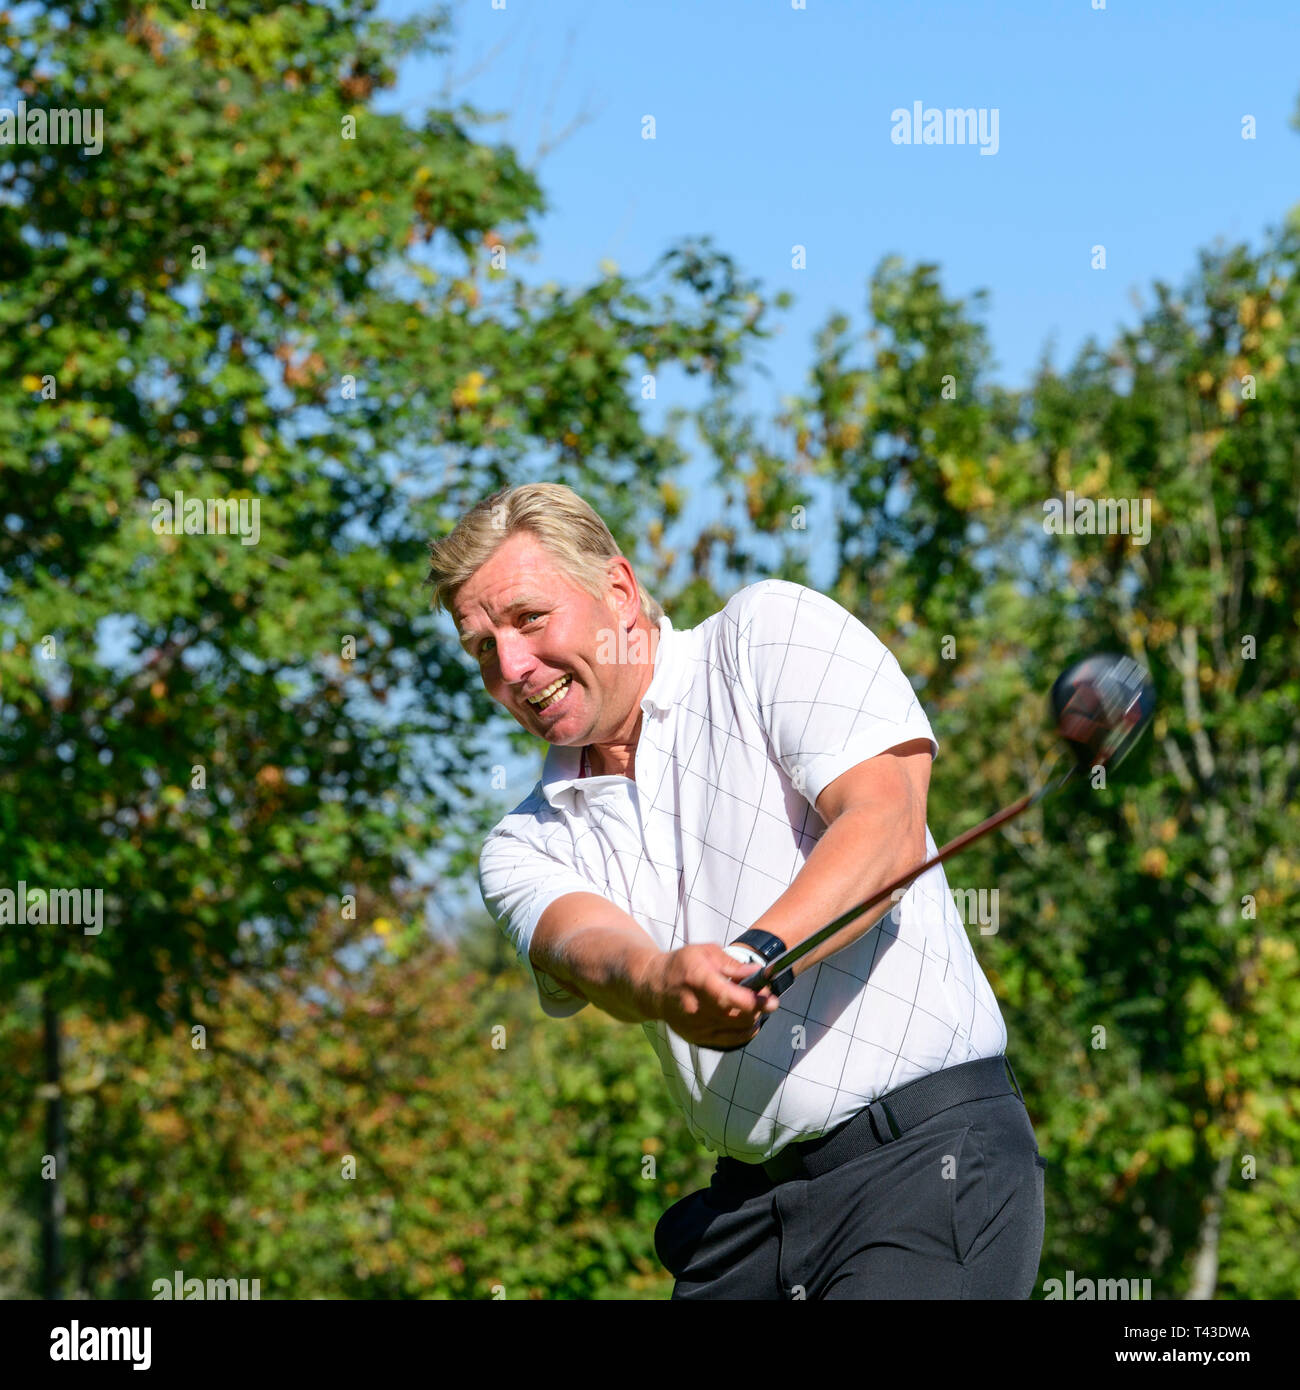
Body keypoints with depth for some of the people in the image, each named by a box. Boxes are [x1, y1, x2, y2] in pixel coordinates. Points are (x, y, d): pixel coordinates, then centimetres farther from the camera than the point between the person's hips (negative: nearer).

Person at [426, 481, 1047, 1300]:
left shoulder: (771, 631, 3)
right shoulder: (528, 846, 15)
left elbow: (885, 823, -12)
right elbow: (587, 946, -8)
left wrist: (755, 955, -28)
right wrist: (661, 982, -33)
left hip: (926, 1150, -5)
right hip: (746, 1202, 6)